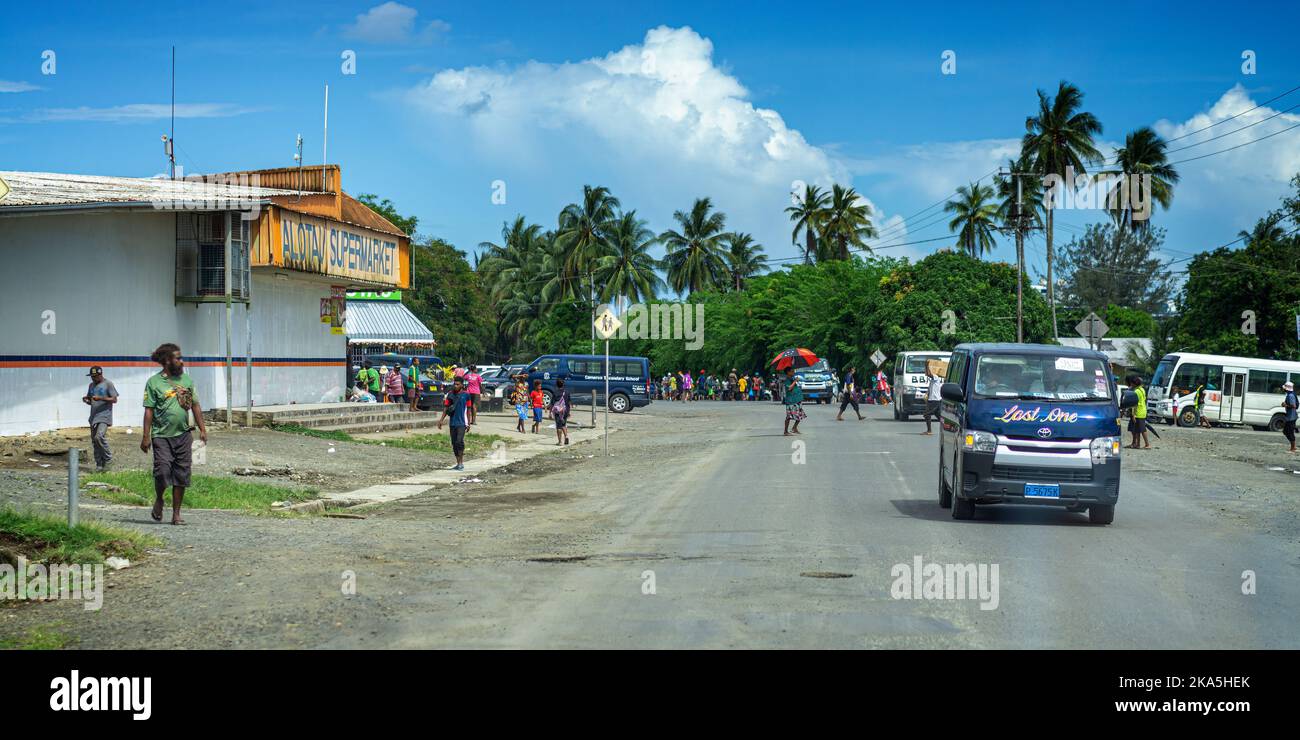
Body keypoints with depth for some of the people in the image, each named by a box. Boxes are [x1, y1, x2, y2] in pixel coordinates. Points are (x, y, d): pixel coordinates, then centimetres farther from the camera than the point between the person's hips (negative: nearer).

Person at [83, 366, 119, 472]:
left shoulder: (108, 384, -4)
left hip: (104, 416, -7)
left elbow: (114, 399, -8)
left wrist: (101, 398, -19)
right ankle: (99, 465, 12)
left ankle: (108, 458, -6)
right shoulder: (91, 385, 16)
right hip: (93, 417, 7)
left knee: (99, 436, -24)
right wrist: (86, 400, 1)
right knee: (94, 441, 5)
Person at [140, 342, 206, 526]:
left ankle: (176, 514, 13)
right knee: (162, 471, -13)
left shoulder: (186, 379, 11)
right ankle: (159, 500, 17)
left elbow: (195, 406, 15)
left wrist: (202, 429, 9)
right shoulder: (154, 382, -3)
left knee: (181, 475, 4)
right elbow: (149, 411, -5)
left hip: (183, 435, 4)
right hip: (162, 435, -4)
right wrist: (146, 436, -8)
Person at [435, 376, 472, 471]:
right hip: (453, 423, 4)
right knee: (454, 443, 7)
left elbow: (468, 409, 4)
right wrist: (441, 420, 1)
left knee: (459, 441, -16)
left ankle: (461, 462, -8)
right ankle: (458, 463, 15)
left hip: (462, 423, -4)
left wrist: (468, 423, 4)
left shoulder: (466, 395, -1)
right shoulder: (450, 394, 7)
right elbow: (446, 408, 9)